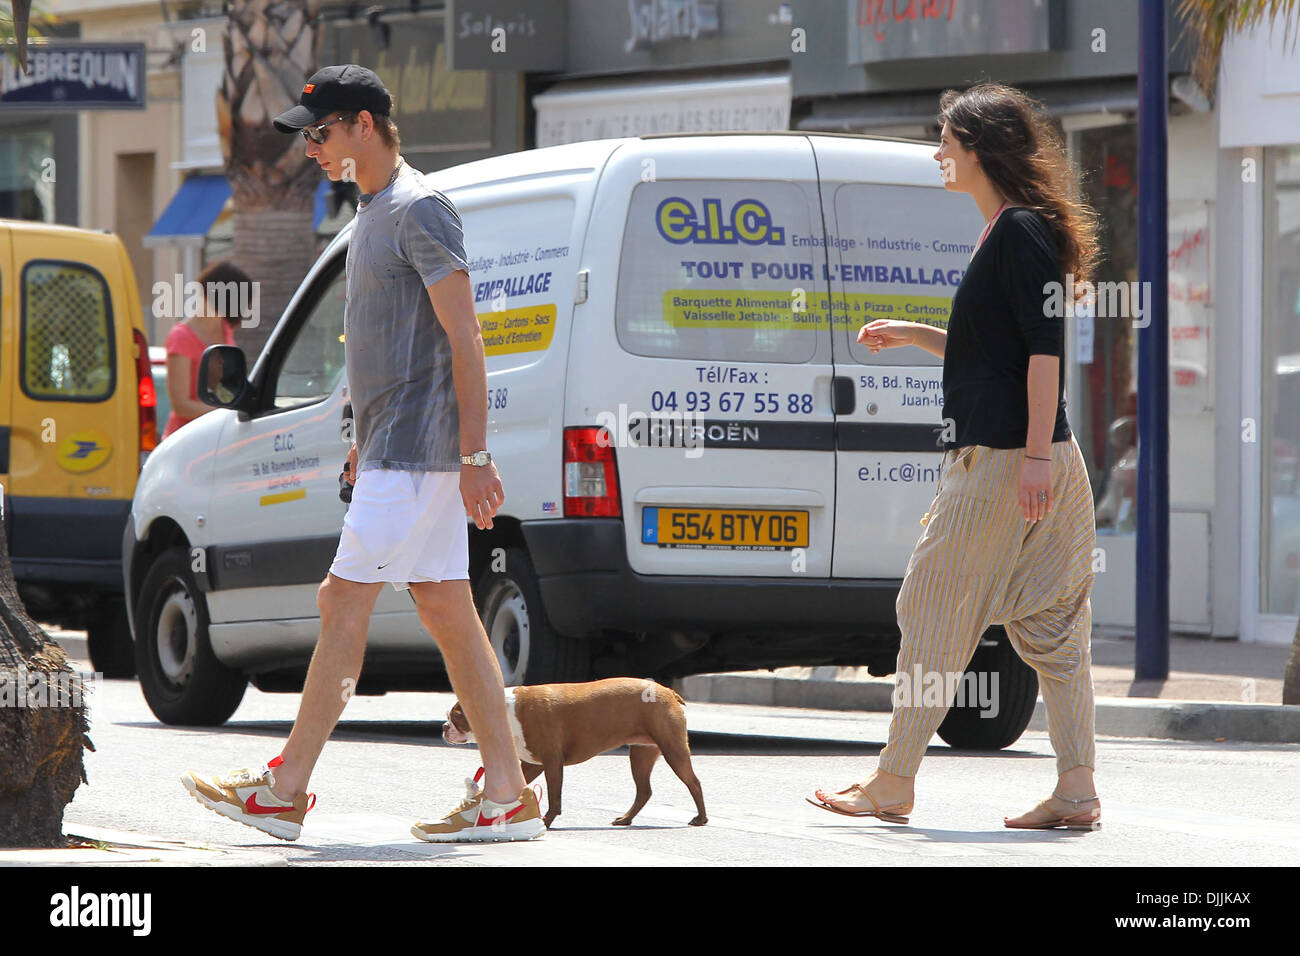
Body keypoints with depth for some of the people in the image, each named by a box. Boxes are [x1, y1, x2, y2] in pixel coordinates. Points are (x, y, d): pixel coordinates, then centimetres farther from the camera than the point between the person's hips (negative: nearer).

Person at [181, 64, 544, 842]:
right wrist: (367, 444, 25)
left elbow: (464, 338, -17)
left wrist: (475, 456, -20)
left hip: (415, 454, -10)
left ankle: (286, 789, -6)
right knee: (447, 612, 7)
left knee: (345, 602, -8)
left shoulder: (420, 209, -13)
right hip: (397, 449, 10)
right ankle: (507, 794, 7)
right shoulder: (374, 211, 18)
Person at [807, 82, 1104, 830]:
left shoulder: (1023, 233, -12)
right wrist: (913, 336, 22)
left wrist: (1036, 454, -23)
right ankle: (1077, 792, 3)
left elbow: (1046, 349, -19)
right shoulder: (1005, 233, 18)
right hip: (1000, 454, 10)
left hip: (1003, 460, -10)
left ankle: (894, 784, 3)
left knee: (934, 607, -3)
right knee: (1050, 622, 5)